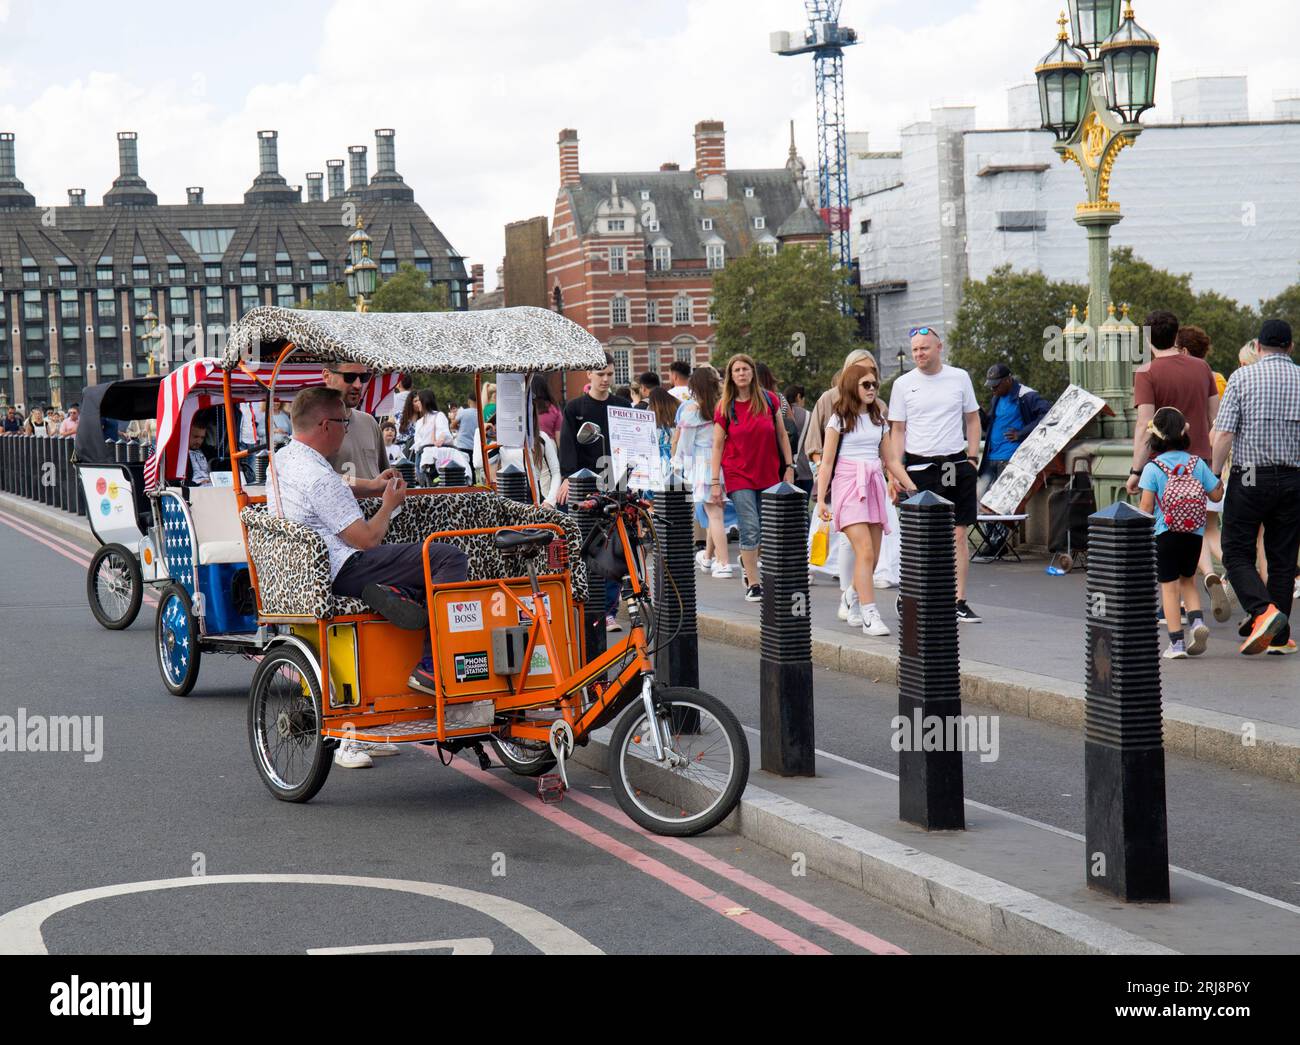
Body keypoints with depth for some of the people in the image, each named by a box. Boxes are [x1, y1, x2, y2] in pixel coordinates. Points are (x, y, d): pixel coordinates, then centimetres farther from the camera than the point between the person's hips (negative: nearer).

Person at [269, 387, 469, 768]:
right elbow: (366, 538, -18)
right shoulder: (318, 477, -19)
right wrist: (389, 504, 0)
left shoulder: (282, 459, 12)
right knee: (451, 559, -16)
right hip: (341, 572, -11)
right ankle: (430, 668, -17)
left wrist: (371, 487, 23)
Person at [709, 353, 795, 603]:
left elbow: (781, 435, 9)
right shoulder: (725, 408, -2)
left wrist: (789, 466, 5)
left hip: (769, 475, 2)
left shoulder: (769, 400, 2)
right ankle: (753, 584, -2)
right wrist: (715, 482, -4)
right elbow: (717, 446, 0)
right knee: (750, 529, -8)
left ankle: (747, 561, 33)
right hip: (739, 476, -2)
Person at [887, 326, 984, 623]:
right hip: (919, 468, -2)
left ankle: (959, 602, 4)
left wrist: (972, 459, 5)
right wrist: (898, 470, -6)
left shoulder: (959, 378, 7)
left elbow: (973, 420, 15)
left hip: (957, 465, 2)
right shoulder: (903, 384, 3)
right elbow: (897, 430, 4)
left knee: (959, 534, 0)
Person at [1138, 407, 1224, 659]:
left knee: (1169, 586, 3)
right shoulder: (1198, 463, 1)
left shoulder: (1153, 467, -8)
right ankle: (1197, 620, -2)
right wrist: (1218, 475, 23)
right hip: (1194, 534, 3)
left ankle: (1176, 643, 0)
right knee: (1188, 581, 22)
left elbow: (1147, 506, -11)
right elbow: (1217, 495, 5)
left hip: (1165, 534, -3)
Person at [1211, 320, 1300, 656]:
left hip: (1249, 477, -3)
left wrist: (1215, 476, -3)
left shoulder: (1242, 377, -4)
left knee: (1237, 553, 4)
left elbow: (1224, 433, -10)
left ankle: (1264, 611, -19)